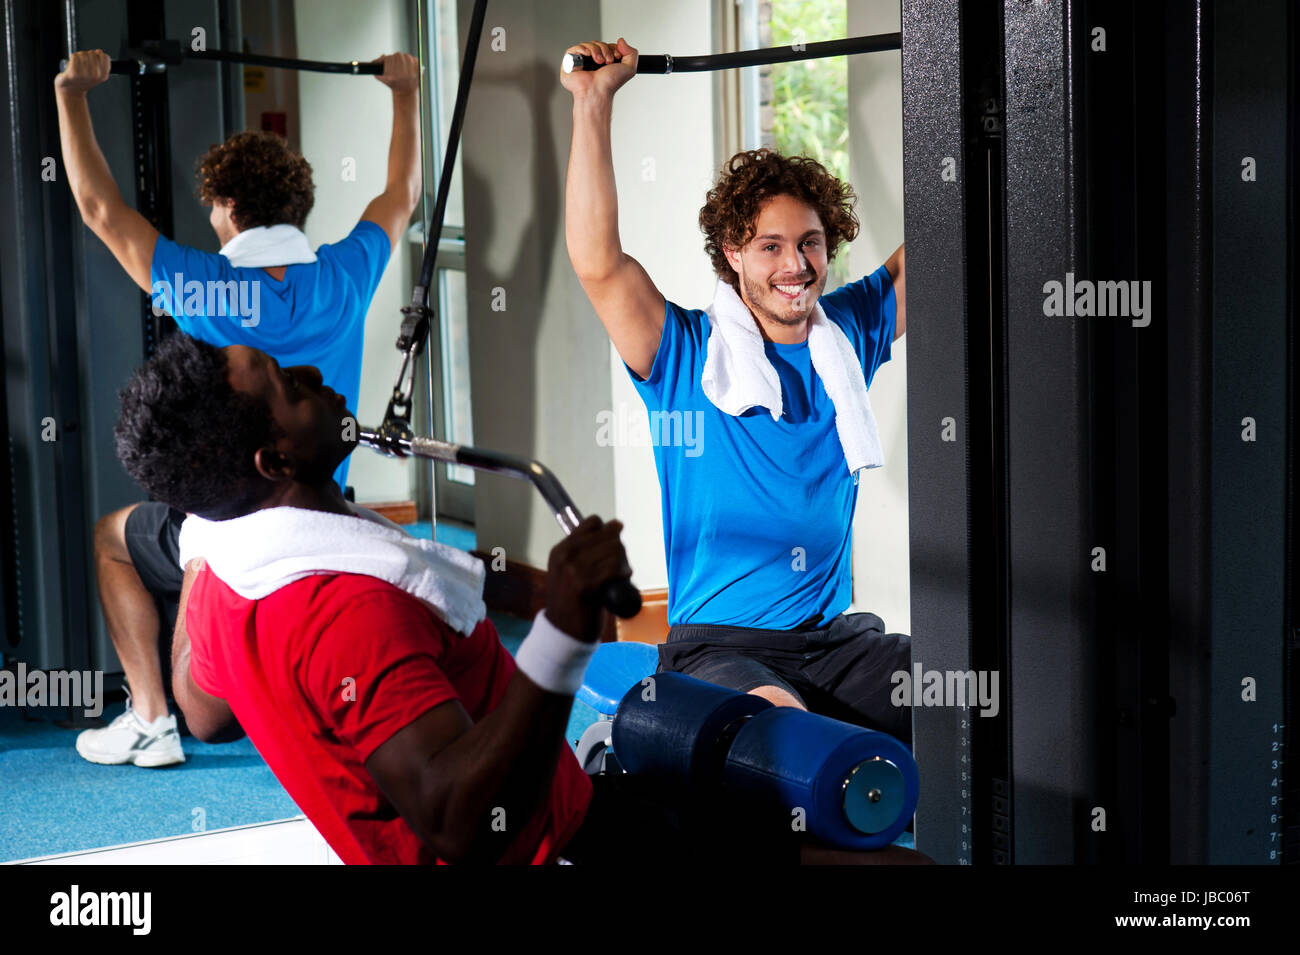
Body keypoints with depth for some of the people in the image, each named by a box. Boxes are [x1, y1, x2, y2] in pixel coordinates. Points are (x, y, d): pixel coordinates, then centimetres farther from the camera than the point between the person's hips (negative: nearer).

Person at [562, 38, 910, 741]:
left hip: (838, 638, 5)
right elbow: (597, 263, -16)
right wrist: (593, 102, -17)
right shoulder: (688, 354, -1)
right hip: (719, 645, -5)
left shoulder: (848, 333, 11)